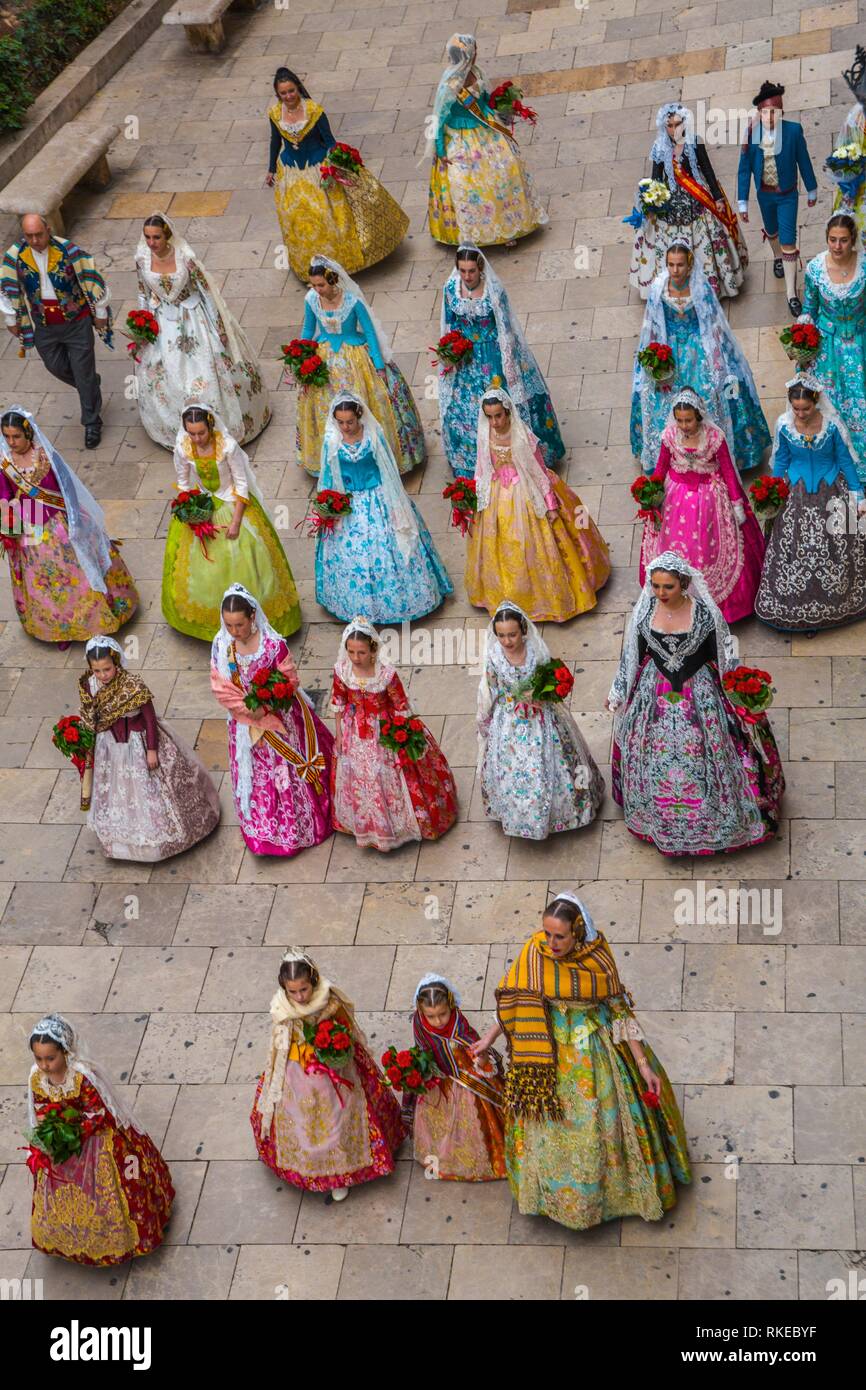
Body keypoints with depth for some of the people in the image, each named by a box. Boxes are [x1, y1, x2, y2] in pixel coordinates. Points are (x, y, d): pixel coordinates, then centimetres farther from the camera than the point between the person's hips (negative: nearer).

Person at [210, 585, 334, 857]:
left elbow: (289, 683, -15)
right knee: (256, 778, 17)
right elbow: (220, 687, -9)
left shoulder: (273, 643, -24)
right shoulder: (221, 645, -15)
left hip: (279, 719, -2)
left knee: (289, 772, 14)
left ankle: (299, 826, 39)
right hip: (246, 723, 2)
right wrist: (245, 708, -21)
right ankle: (264, 831, 39)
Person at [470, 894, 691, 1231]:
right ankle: (558, 1191, 41)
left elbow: (620, 1011, -11)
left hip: (597, 1049, -1)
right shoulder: (535, 952, -17)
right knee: (554, 1127, 15)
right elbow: (513, 1001, -1)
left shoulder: (598, 958, -19)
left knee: (604, 1122, 12)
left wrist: (643, 1065, -11)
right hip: (552, 1055, 1)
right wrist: (488, 1039, 6)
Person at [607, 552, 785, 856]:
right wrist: (618, 693, 11)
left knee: (702, 759, 11)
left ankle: (713, 817, 37)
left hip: (699, 694, -2)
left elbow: (721, 658, -8)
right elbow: (634, 654, 3)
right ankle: (660, 817, 42)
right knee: (657, 760, 17)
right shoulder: (644, 611, -12)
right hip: (655, 694, 2)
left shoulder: (704, 613, -20)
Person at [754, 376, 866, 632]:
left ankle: (830, 605, 26)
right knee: (794, 551, 4)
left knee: (834, 551, 7)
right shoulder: (784, 425, -11)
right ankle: (797, 606, 20)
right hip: (796, 495, 1)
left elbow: (845, 461, -5)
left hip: (830, 494, -1)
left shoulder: (832, 425, -16)